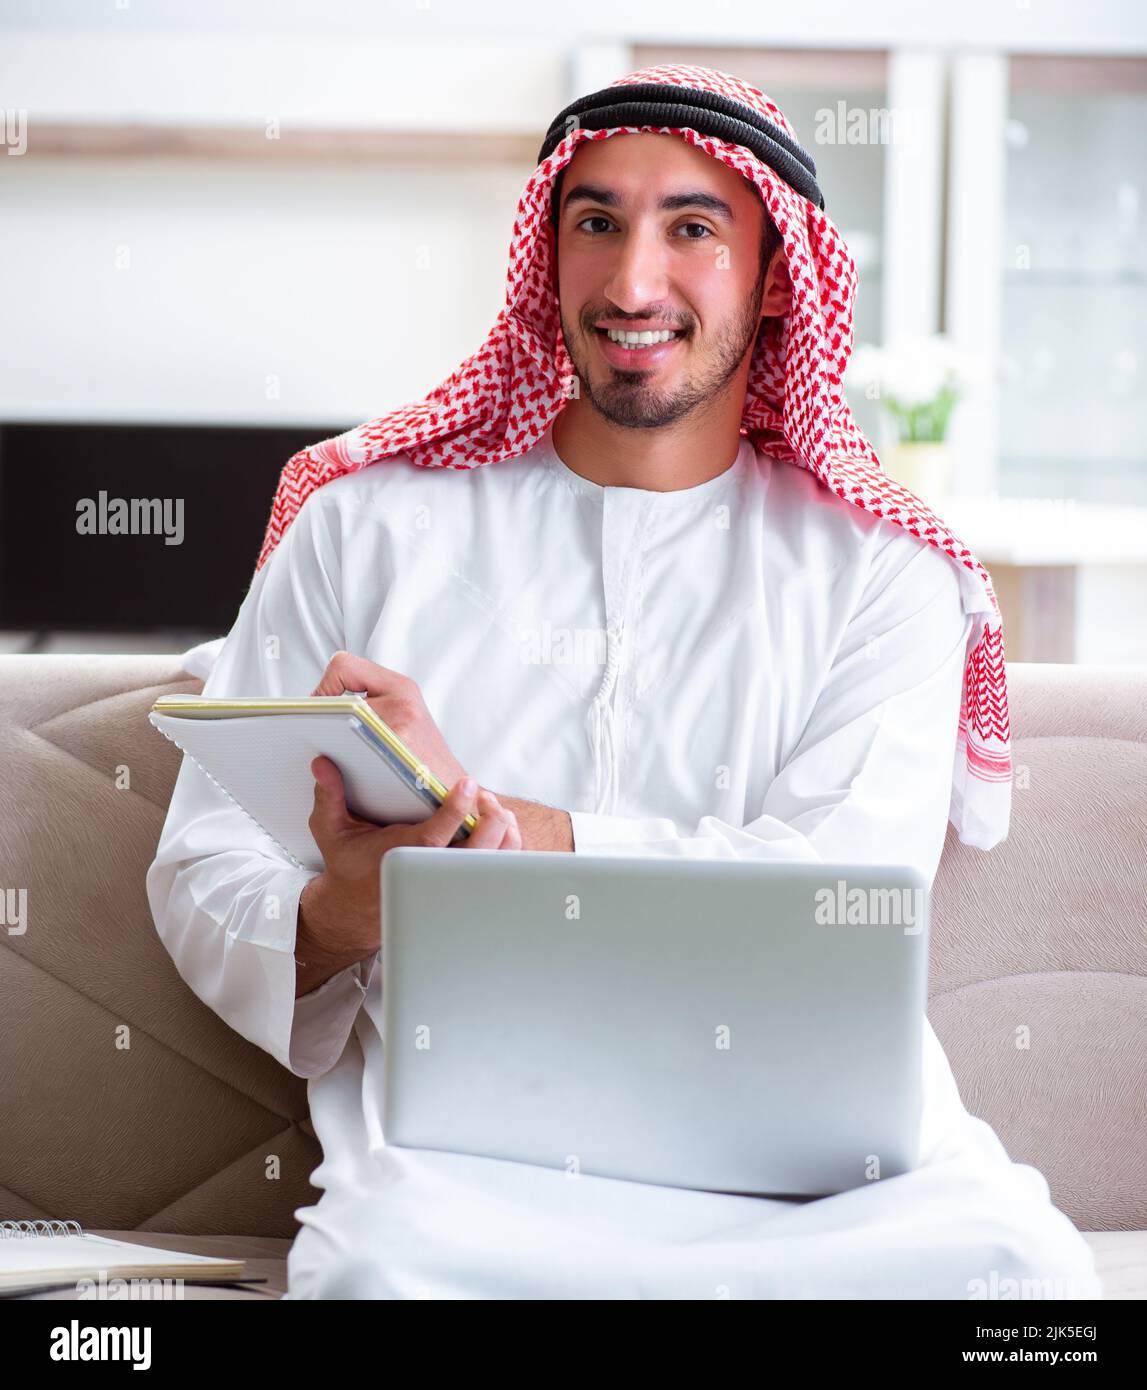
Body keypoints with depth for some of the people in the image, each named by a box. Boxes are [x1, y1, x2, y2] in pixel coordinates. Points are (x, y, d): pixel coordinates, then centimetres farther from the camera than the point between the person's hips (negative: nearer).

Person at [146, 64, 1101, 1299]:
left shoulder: (877, 574, 12)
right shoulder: (371, 525, 14)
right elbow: (202, 872, 10)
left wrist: (483, 816, -15)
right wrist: (337, 918, -15)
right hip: (466, 1141, 0)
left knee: (1019, 1268, -31)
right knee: (382, 1264, -35)